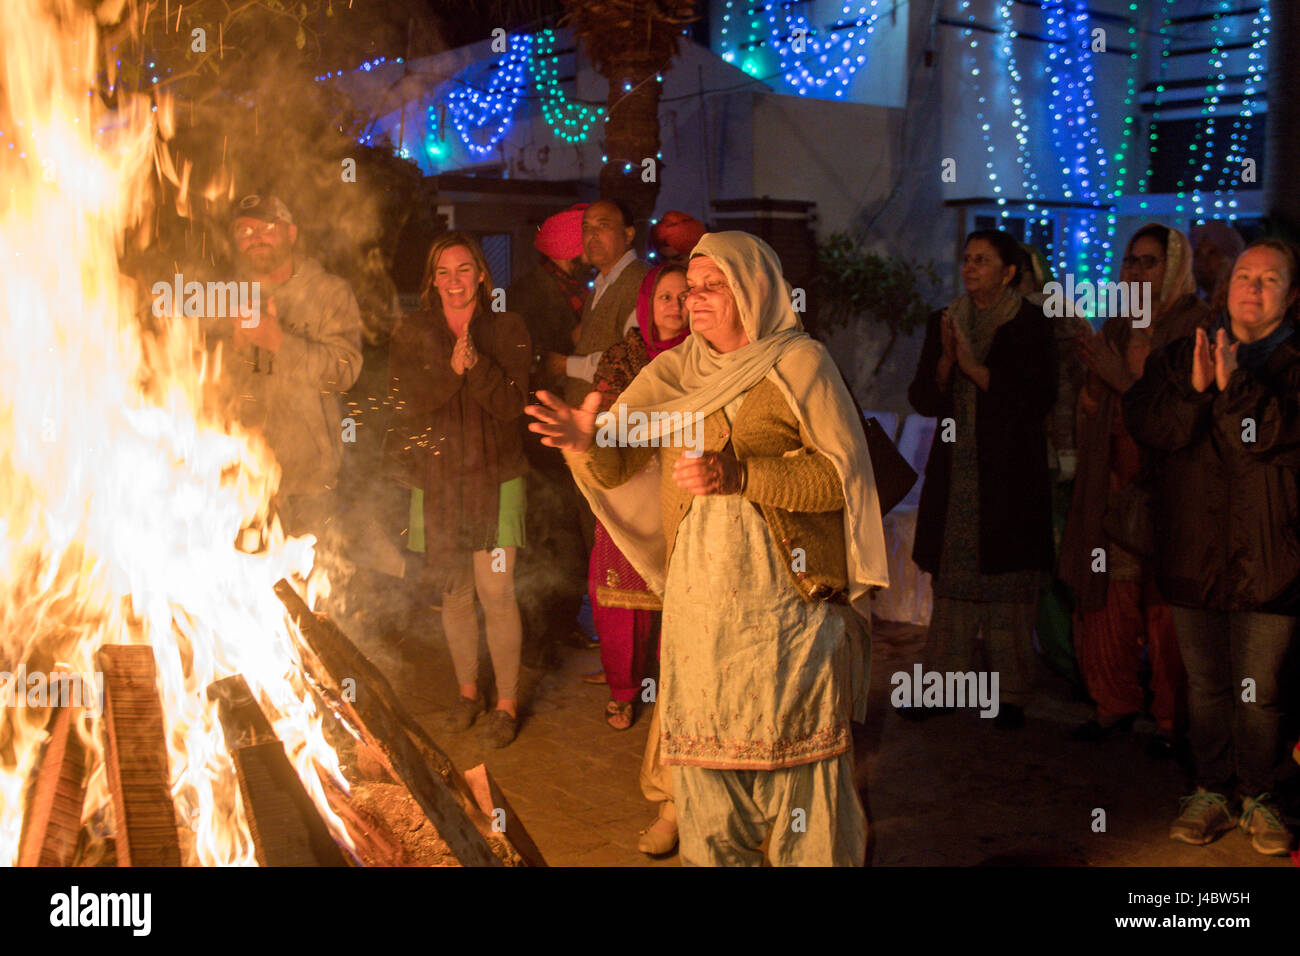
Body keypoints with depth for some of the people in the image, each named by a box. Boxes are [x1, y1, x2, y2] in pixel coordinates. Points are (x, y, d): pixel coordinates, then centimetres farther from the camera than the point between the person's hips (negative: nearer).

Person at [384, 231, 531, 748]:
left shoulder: (506, 329, 1)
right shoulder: (411, 332, 6)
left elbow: (512, 404, -9)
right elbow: (404, 401, -7)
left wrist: (475, 362, -23)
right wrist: (451, 369, -21)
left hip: (495, 478, -2)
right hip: (436, 480, 2)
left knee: (496, 593, -6)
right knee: (453, 594, 9)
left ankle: (506, 701, 8)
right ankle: (467, 690, 28)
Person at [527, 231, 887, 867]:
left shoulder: (798, 363, -1)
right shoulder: (674, 373, 12)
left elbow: (843, 474, -9)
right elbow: (615, 466, 8)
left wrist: (739, 473, -17)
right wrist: (585, 442, -15)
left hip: (786, 599, -4)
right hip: (696, 597, 4)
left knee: (795, 756, -1)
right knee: (704, 758, 9)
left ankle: (814, 855, 15)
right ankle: (715, 855, 24)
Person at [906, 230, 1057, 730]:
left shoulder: (1032, 327, -1)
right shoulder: (944, 323, 13)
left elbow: (1039, 401, -10)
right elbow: (923, 400, 9)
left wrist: (976, 368, -13)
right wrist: (945, 359, -9)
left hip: (1009, 477, -4)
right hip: (954, 474, 4)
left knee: (1009, 587, -3)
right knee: (951, 582, 5)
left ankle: (1010, 694, 5)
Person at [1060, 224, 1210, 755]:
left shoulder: (1195, 326, -4)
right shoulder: (1117, 327, 15)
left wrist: (1124, 378, -15)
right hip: (1113, 482, 5)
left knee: (1165, 606, -3)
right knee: (1108, 597, 5)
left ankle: (1172, 720, 8)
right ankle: (1116, 705, 18)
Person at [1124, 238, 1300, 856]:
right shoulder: (1181, 356, 10)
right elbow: (1145, 426, -3)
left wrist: (1235, 385, -26)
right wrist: (1194, 389, -19)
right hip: (1194, 548, 3)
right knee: (1205, 683, 11)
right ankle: (1212, 792, 25)